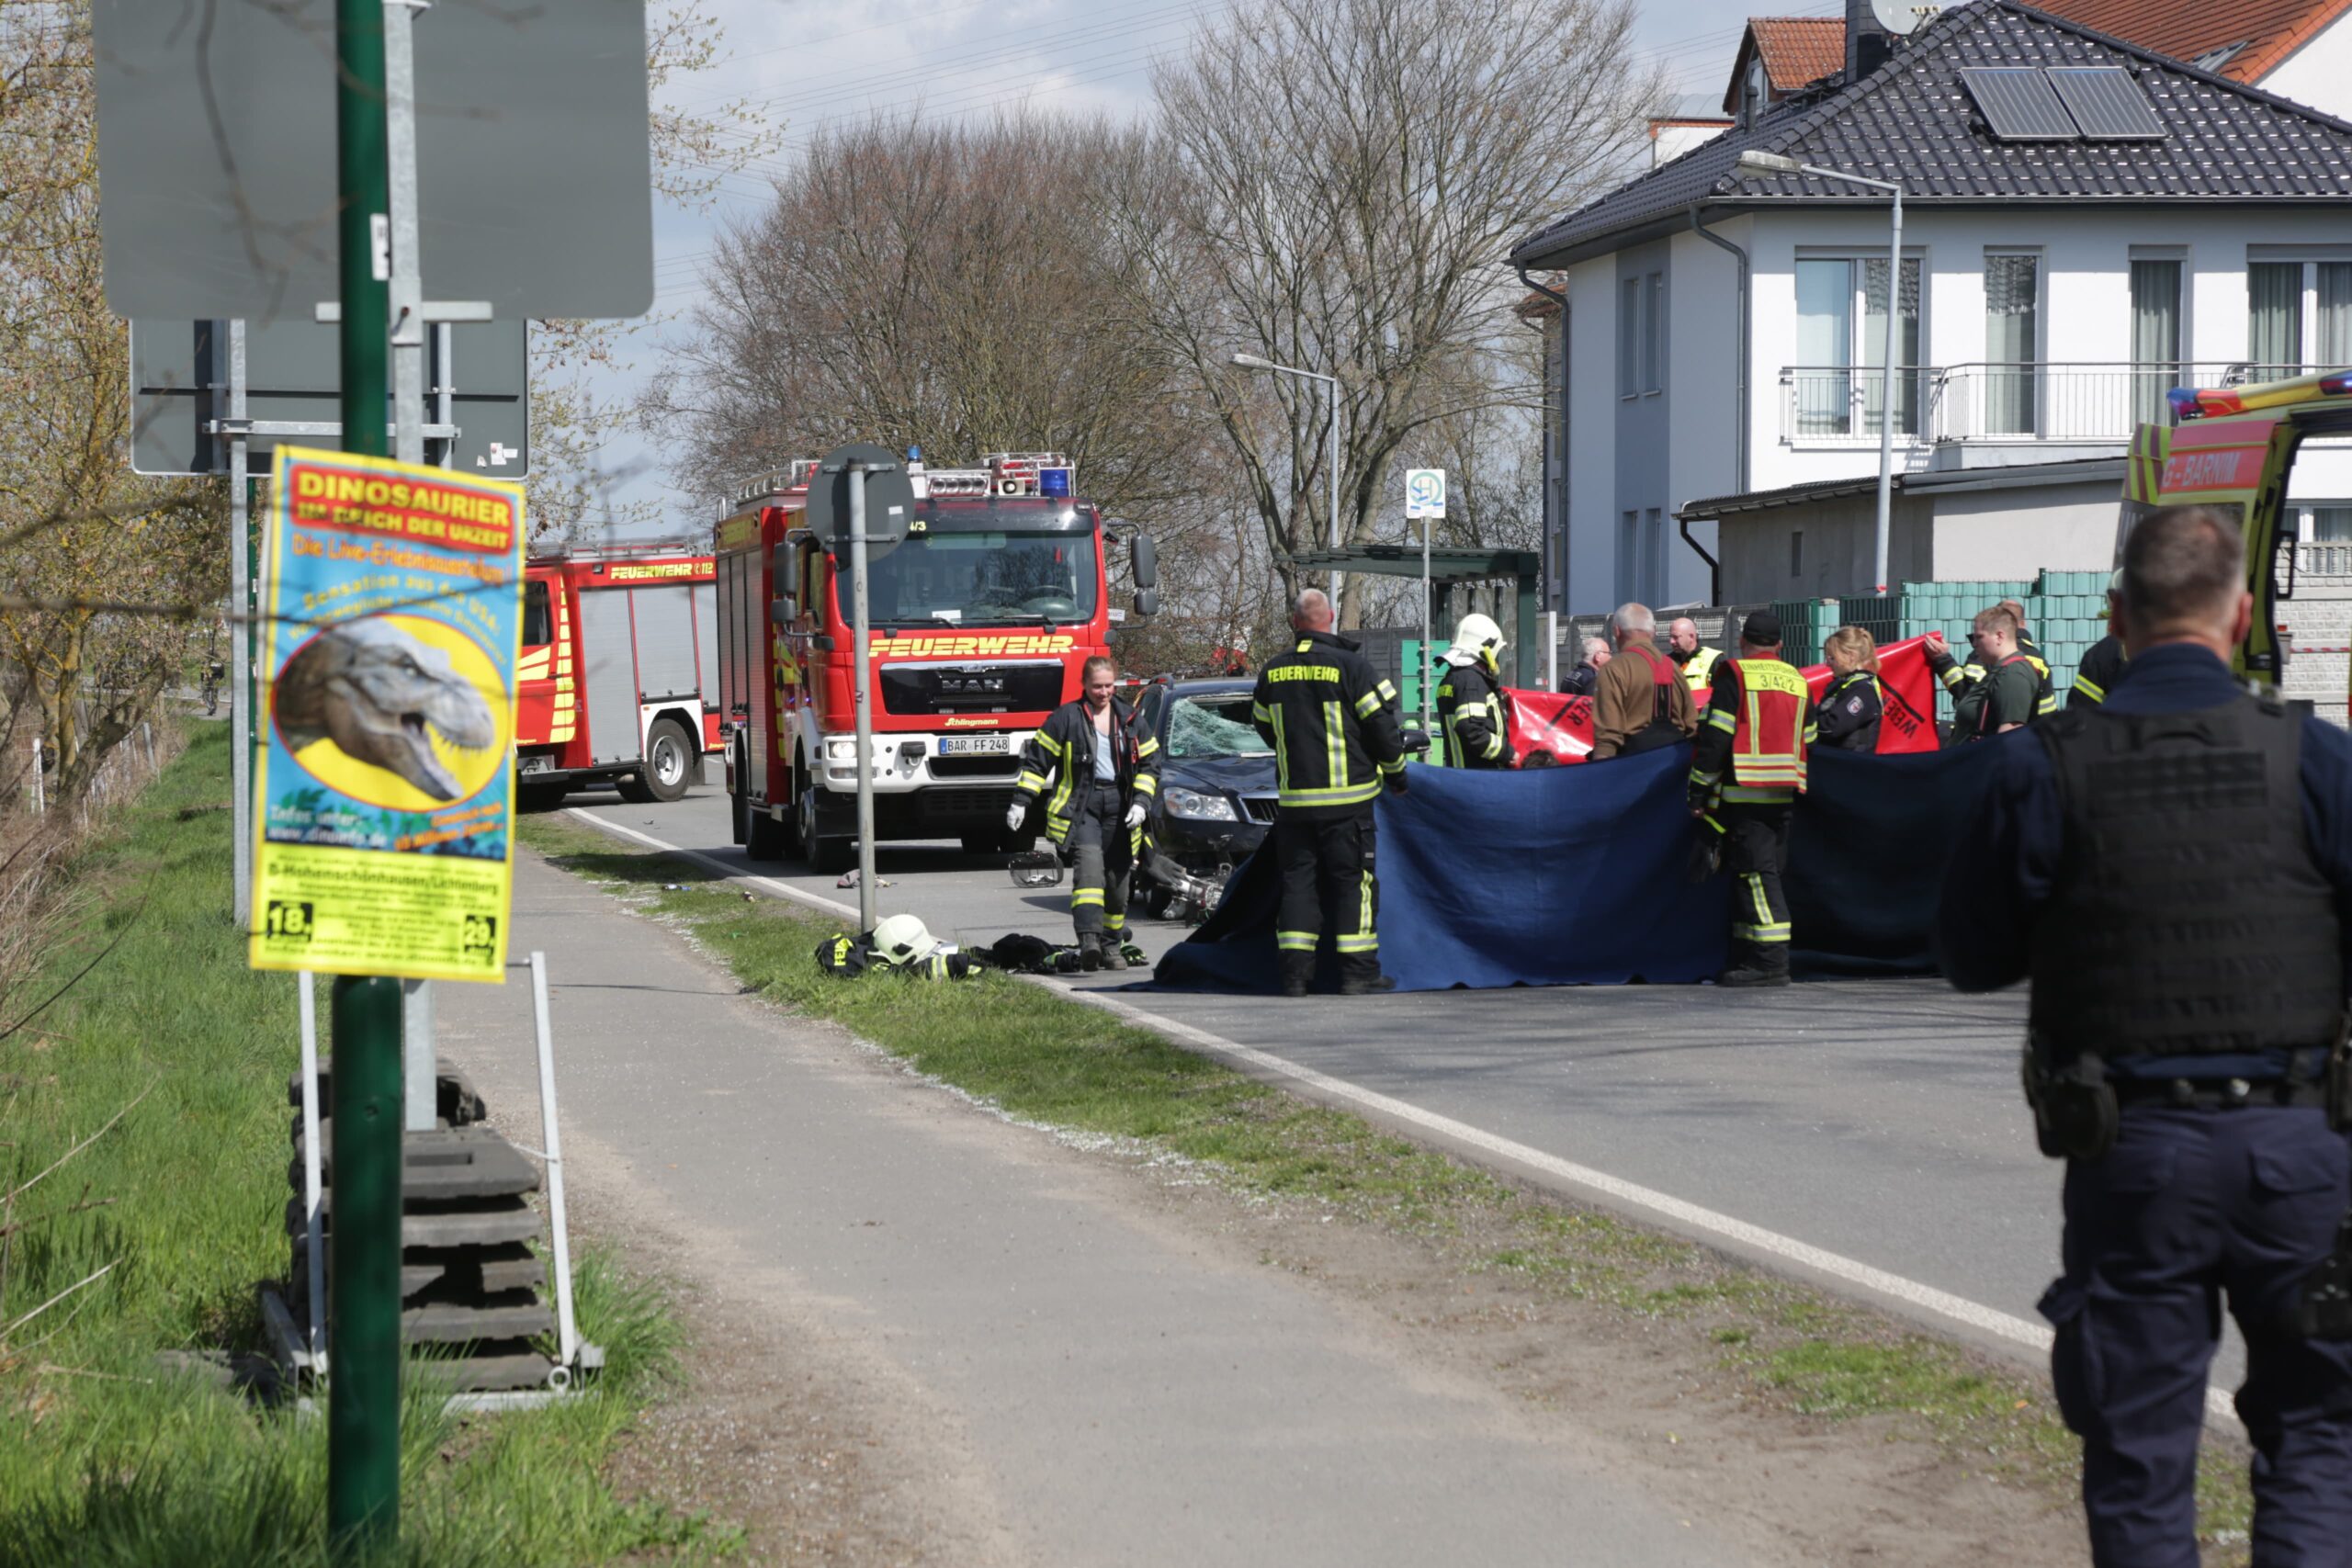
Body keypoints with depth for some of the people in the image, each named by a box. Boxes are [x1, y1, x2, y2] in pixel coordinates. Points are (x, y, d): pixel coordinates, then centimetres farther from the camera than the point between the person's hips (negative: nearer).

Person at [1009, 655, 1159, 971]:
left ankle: (1111, 947, 20)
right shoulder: (1066, 718, 1)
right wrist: (1021, 801, -5)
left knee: (1117, 880, 7)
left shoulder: (1130, 720, 11)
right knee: (1089, 865, -24)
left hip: (1118, 809, 4)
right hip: (1080, 806, -4)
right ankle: (1089, 941, -36)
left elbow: (1149, 764, 15)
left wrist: (1140, 802, 0)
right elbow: (1036, 759, 2)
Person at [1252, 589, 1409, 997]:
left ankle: (1295, 971, 4)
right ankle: (1358, 972, 0)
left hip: (1293, 800, 4)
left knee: (1298, 882, 9)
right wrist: (1396, 772, 9)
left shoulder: (1271, 673, 5)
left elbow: (1265, 728, 18)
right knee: (1353, 882, 2)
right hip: (1347, 797, -4)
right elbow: (1381, 726, -7)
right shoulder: (1351, 666, -10)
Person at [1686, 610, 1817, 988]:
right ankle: (1747, 958, 13)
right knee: (1763, 870, 12)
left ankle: (1771, 960, -16)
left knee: (1756, 872, -9)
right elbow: (1807, 743, 18)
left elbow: (1715, 738, -9)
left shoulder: (1735, 675, -4)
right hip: (1785, 796, 7)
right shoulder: (1798, 682, 16)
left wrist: (1699, 793, -6)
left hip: (1745, 794, -7)